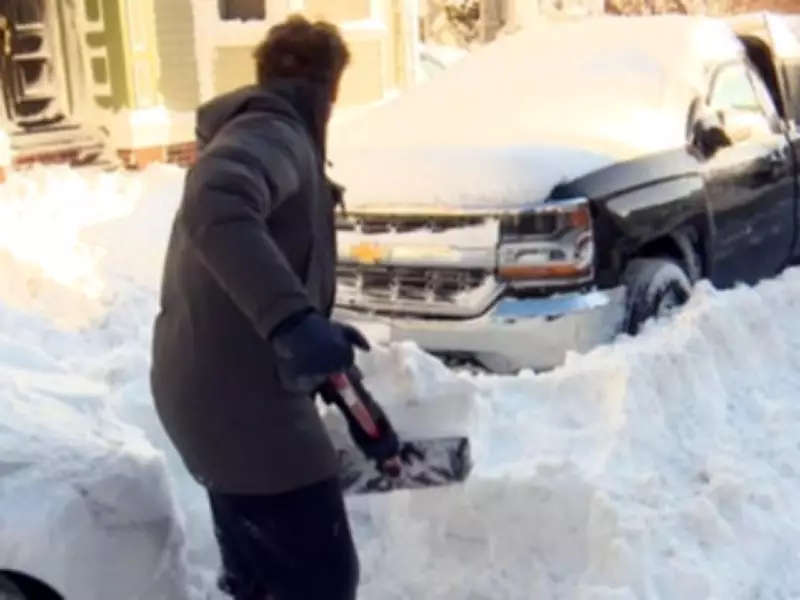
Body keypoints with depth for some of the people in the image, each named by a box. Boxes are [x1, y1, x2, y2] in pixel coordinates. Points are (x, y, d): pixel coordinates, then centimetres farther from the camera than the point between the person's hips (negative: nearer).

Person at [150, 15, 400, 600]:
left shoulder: (267, 133, 19)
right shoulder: (271, 131, -14)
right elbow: (215, 207, -37)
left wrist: (314, 330, 30)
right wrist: (293, 320, -46)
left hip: (218, 386, 11)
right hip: (241, 394, -11)